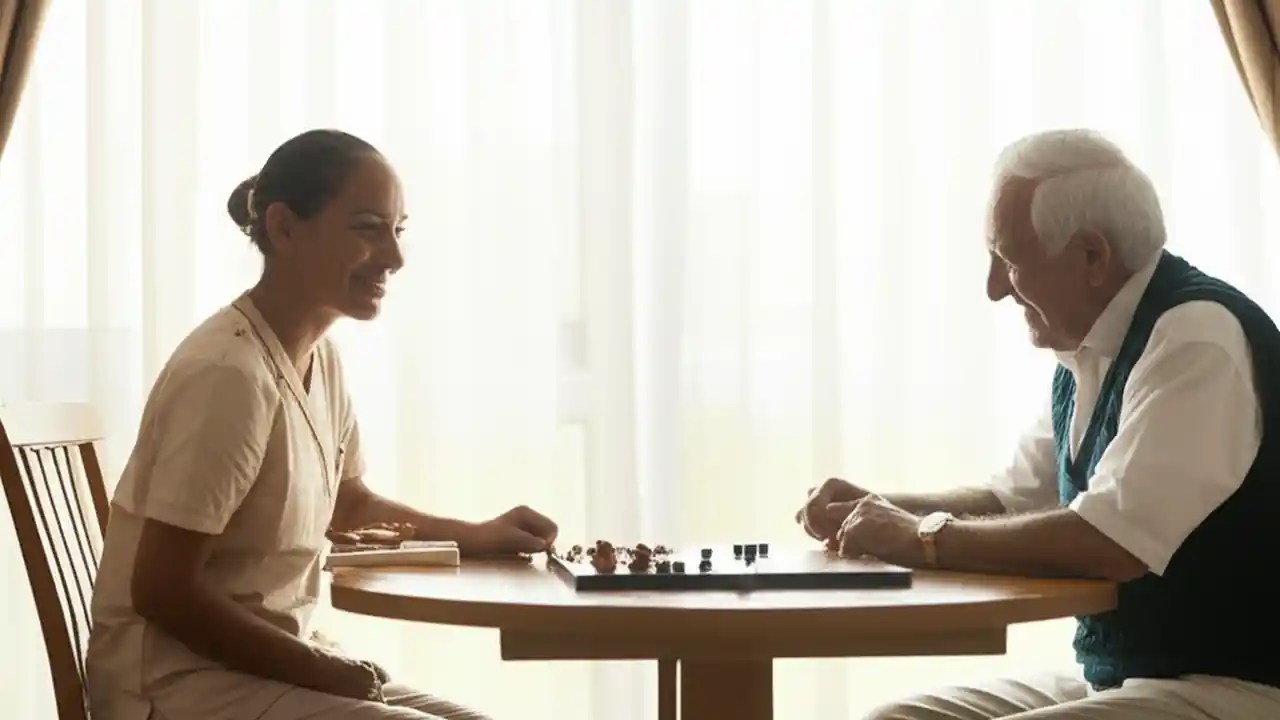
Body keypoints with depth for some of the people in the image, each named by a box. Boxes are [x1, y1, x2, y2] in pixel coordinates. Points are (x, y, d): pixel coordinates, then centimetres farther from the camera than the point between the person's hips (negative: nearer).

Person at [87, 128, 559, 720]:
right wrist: (320, 670, -14)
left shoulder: (320, 356, 5)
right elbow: (162, 591, -22)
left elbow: (350, 504, 22)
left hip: (263, 663, 9)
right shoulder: (230, 373, -22)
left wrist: (477, 536, 7)